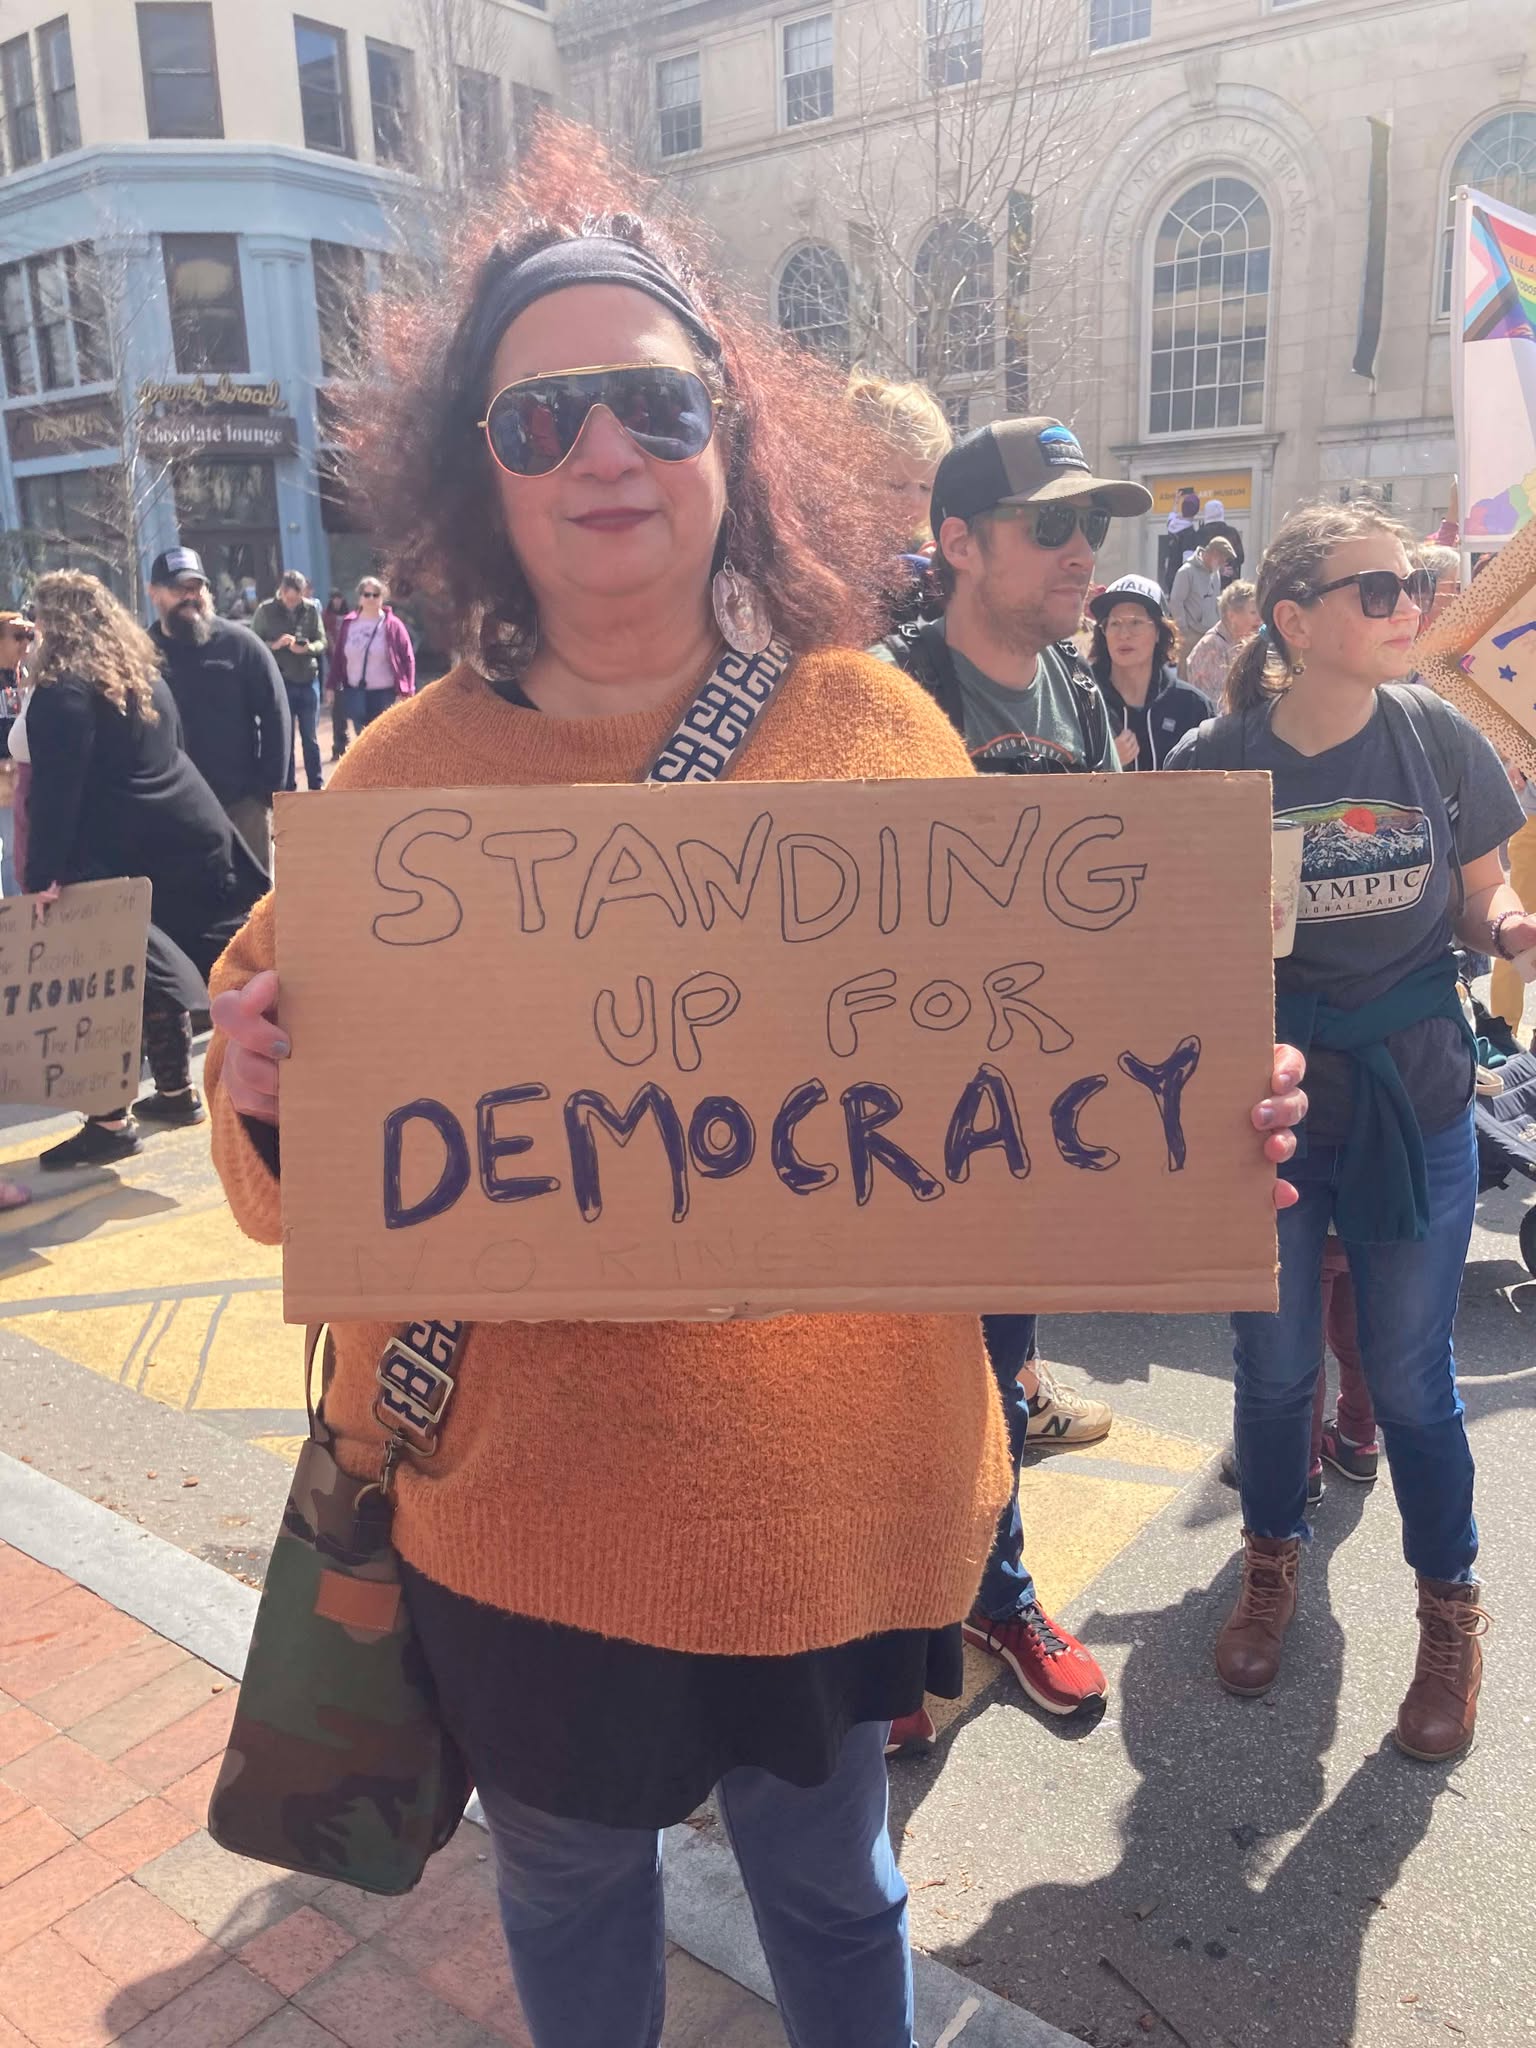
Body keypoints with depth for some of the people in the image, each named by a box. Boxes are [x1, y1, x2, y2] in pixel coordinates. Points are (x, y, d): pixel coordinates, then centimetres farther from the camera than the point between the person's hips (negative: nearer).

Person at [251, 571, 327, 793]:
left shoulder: (312, 609, -1)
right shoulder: (265, 610, -4)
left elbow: (322, 642, 1)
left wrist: (308, 648, -20)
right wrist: (274, 644, -21)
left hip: (308, 681, 1)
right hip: (280, 682, -1)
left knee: (310, 738, 10)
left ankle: (316, 786, 19)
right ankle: (288, 788, 13)